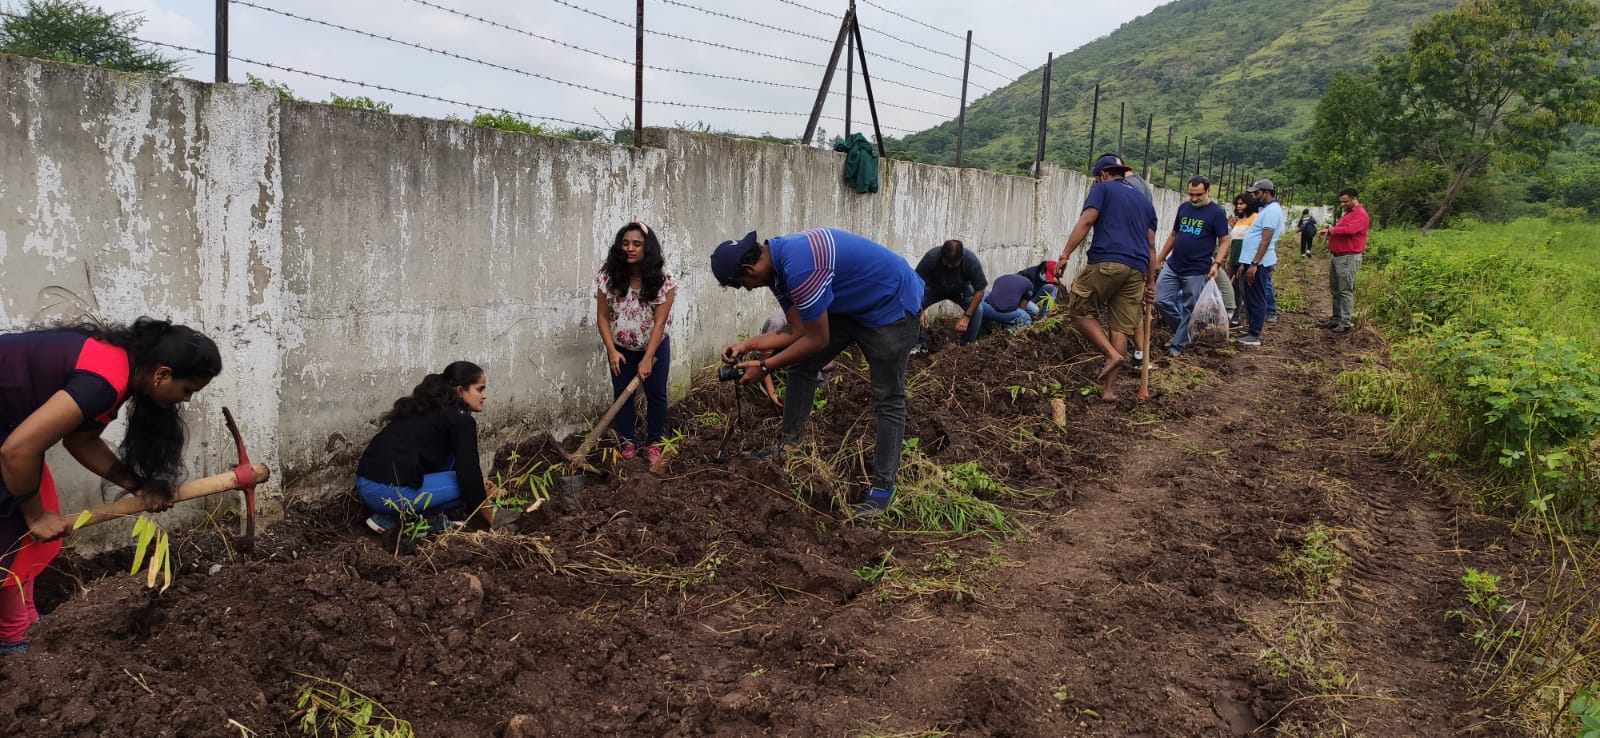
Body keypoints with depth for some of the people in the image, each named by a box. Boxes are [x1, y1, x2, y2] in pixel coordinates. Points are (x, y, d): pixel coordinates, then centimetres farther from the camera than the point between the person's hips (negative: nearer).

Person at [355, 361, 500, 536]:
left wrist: (478, 482, 31)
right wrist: (489, 518, 8)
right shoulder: (461, 421, -5)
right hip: (390, 493, -9)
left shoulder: (425, 408, 20)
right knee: (467, 486, 4)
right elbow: (468, 473, -4)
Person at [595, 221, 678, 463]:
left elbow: (659, 323, -22)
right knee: (622, 394, 4)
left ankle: (654, 443, 21)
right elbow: (603, 316, -10)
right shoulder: (608, 278, -17)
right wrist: (612, 351, -19)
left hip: (654, 346, -1)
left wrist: (647, 359, -25)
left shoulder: (662, 280, -22)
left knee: (656, 394, 6)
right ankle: (627, 442, 18)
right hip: (621, 347, 1)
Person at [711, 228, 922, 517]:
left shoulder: (798, 267, -33)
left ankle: (882, 488, 0)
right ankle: (788, 447, 15)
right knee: (802, 366, 9)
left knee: (888, 398, -5)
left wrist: (765, 367, -15)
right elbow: (798, 331, 4)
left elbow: (817, 340, -24)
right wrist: (748, 344, -4)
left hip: (893, 304, -10)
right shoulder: (777, 263, -3)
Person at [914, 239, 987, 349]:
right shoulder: (931, 257, -36)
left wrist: (966, 316, -31)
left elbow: (979, 290, -24)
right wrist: (919, 311, -36)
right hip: (934, 289, 0)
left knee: (977, 309, -26)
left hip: (961, 290, 0)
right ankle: (920, 344, -7)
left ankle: (967, 345, -7)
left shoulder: (971, 261, -33)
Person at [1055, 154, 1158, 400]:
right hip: (1136, 269, 6)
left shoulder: (1102, 188, 10)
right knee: (1120, 328, 5)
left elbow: (1086, 221, -7)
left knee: (1079, 310, 8)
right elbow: (1151, 246, 24)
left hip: (1106, 262, -6)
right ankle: (1108, 389, 4)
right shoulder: (1144, 200, 27)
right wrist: (1151, 281, 26)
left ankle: (1113, 355, -7)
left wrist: (1066, 253, -10)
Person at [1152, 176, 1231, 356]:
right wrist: (1159, 259, 17)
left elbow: (1223, 242, -6)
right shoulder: (1183, 208, 8)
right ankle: (1182, 331, 21)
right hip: (1172, 266, 5)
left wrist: (1216, 263, -22)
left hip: (1197, 271, -5)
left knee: (1189, 310, 3)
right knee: (1161, 301, 0)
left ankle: (1178, 344, 15)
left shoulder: (1217, 212, -7)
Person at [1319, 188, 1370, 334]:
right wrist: (1331, 231, 3)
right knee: (1335, 291, 13)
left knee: (1345, 291, -8)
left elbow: (1350, 230, -26)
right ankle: (1336, 319, 21)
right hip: (1337, 256, 10)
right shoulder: (1347, 213, 21)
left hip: (1349, 258, -10)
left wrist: (1333, 230, -10)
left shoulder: (1360, 214, -11)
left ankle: (1345, 323, -7)